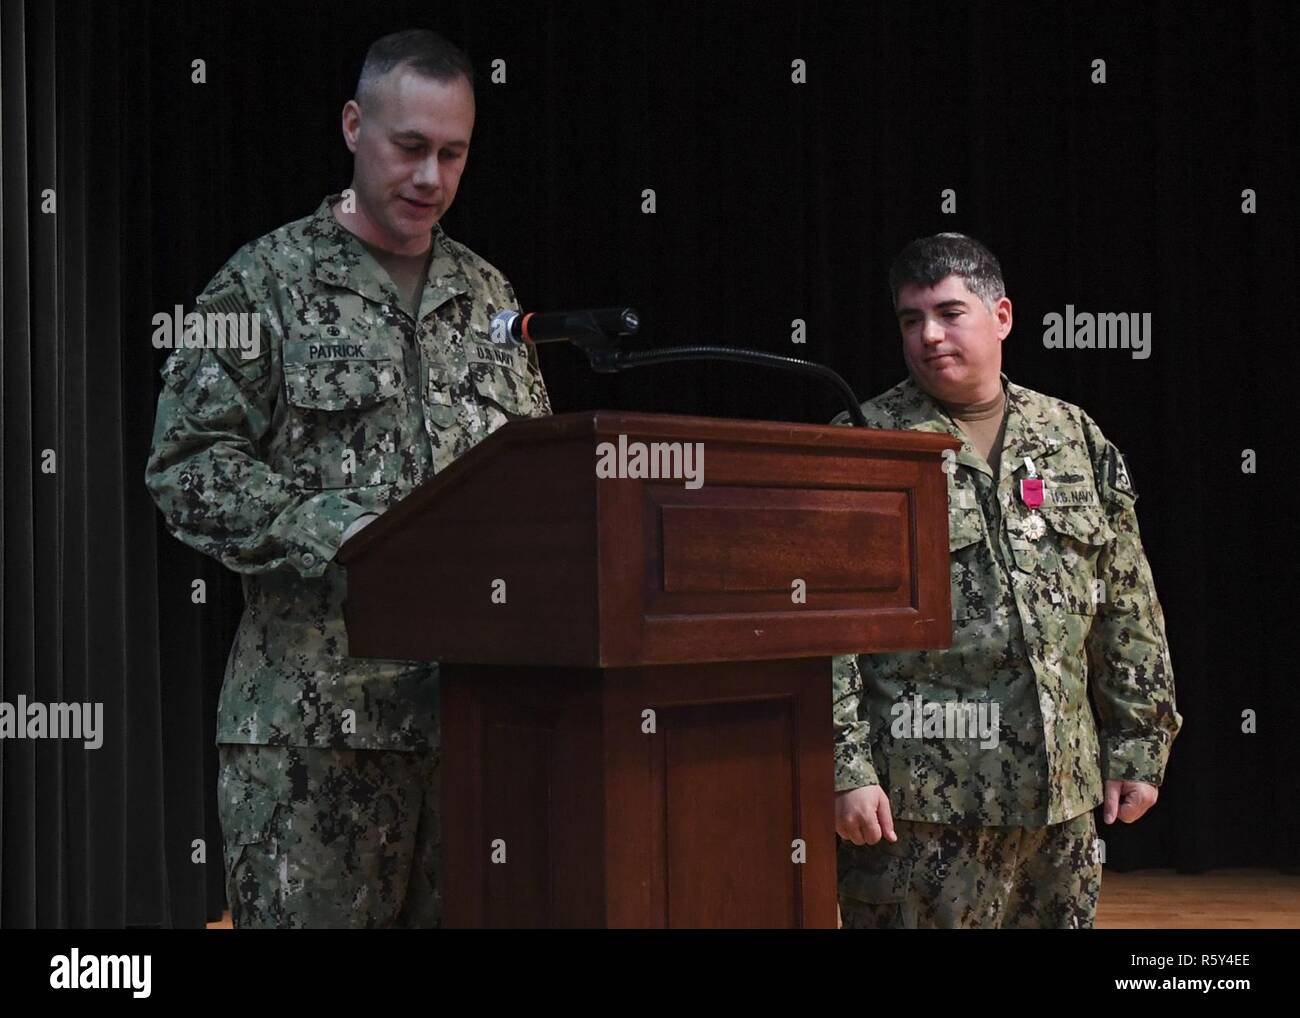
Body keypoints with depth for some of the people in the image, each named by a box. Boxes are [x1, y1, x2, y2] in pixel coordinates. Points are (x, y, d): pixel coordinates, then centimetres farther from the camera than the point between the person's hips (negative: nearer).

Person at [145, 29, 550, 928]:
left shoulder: (489, 296, 16)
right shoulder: (268, 281, 2)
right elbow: (188, 465, -6)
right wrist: (340, 533, -16)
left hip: (475, 691, 5)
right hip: (315, 705, -4)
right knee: (311, 915, 0)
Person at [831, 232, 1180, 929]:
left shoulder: (1075, 441, 11)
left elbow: (1129, 612, 13)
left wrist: (1140, 744, 9)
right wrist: (845, 768, -14)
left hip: (1060, 794, 4)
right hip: (919, 797, -4)